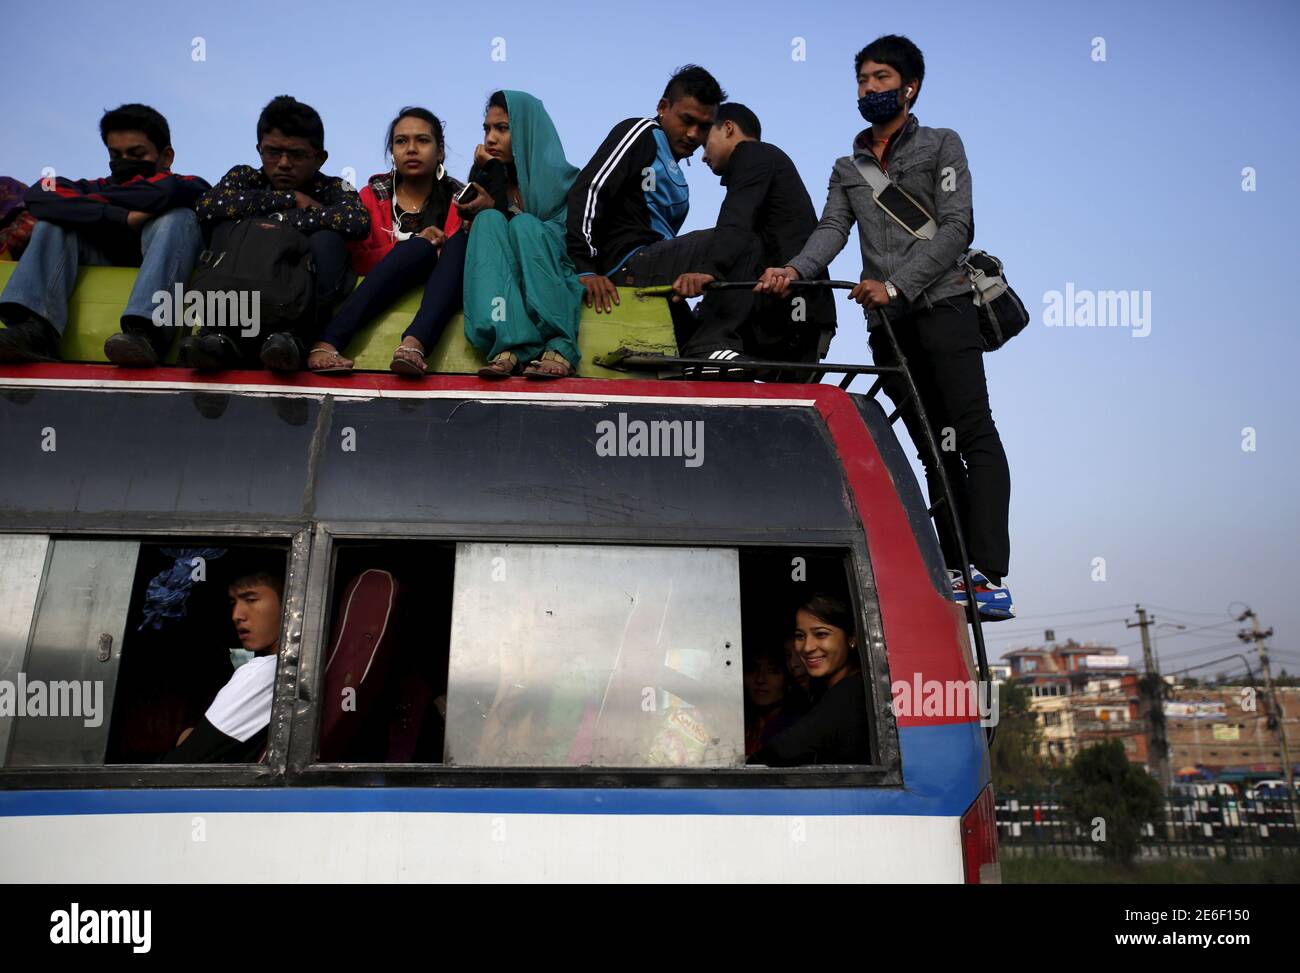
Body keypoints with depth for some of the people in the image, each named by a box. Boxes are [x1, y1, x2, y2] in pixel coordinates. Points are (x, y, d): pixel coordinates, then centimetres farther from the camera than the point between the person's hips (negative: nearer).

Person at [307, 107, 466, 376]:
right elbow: (355, 259, -2)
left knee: (461, 242, -24)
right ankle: (325, 344, -45)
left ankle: (414, 344, -50)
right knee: (419, 248, -29)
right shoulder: (373, 195, 12)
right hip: (379, 297, -1)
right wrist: (415, 246, -15)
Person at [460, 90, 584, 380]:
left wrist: (493, 207, -10)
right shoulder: (486, 177, 19)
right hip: (499, 282, 2)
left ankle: (559, 347, -46)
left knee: (523, 224, -28)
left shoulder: (562, 180, 7)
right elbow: (469, 234, 9)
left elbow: (563, 242, -6)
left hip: (551, 285, -2)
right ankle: (508, 346, -47)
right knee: (489, 220, -24)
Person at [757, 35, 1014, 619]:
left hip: (943, 304, -4)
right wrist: (795, 269, -17)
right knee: (932, 446, 4)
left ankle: (991, 576, -16)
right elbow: (831, 230, 5)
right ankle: (956, 570, 6)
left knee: (973, 435, -12)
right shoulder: (847, 169, 21)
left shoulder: (941, 146, 9)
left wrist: (895, 284, -17)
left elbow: (956, 227, -5)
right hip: (887, 323, 5)